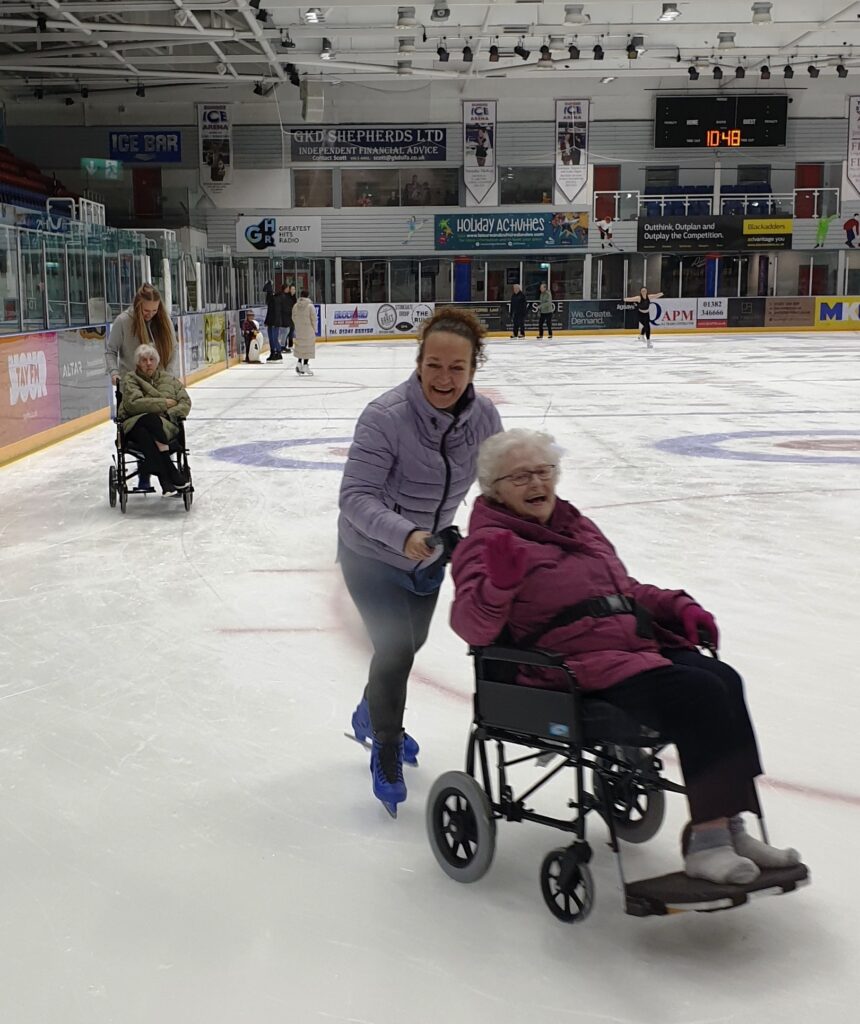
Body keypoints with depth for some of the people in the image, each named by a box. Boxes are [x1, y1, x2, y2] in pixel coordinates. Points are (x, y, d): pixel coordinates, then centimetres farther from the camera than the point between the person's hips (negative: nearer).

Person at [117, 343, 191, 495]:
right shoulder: (130, 379, 5)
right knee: (144, 434, -38)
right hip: (135, 424, -1)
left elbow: (185, 403, 9)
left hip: (164, 426, 1)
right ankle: (171, 473, -37)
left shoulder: (168, 378, 15)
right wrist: (165, 403, -9)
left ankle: (165, 477, -40)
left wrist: (169, 414, -11)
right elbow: (134, 403, -13)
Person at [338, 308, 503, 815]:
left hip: (430, 554, 6)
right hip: (372, 554, -6)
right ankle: (386, 754, 14)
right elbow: (356, 496, -31)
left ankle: (371, 715, 54)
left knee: (411, 643, 24)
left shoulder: (483, 415, -17)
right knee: (395, 650, -14)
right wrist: (403, 535, -46)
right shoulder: (386, 416, -31)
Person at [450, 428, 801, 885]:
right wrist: (499, 584, -35)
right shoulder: (488, 542, 0)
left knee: (723, 679, -18)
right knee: (698, 693, -25)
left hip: (644, 642, 8)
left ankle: (727, 826, -15)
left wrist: (678, 606, 16)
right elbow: (473, 626, -15)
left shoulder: (575, 525, 24)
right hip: (581, 663, -8)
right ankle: (708, 840, -19)